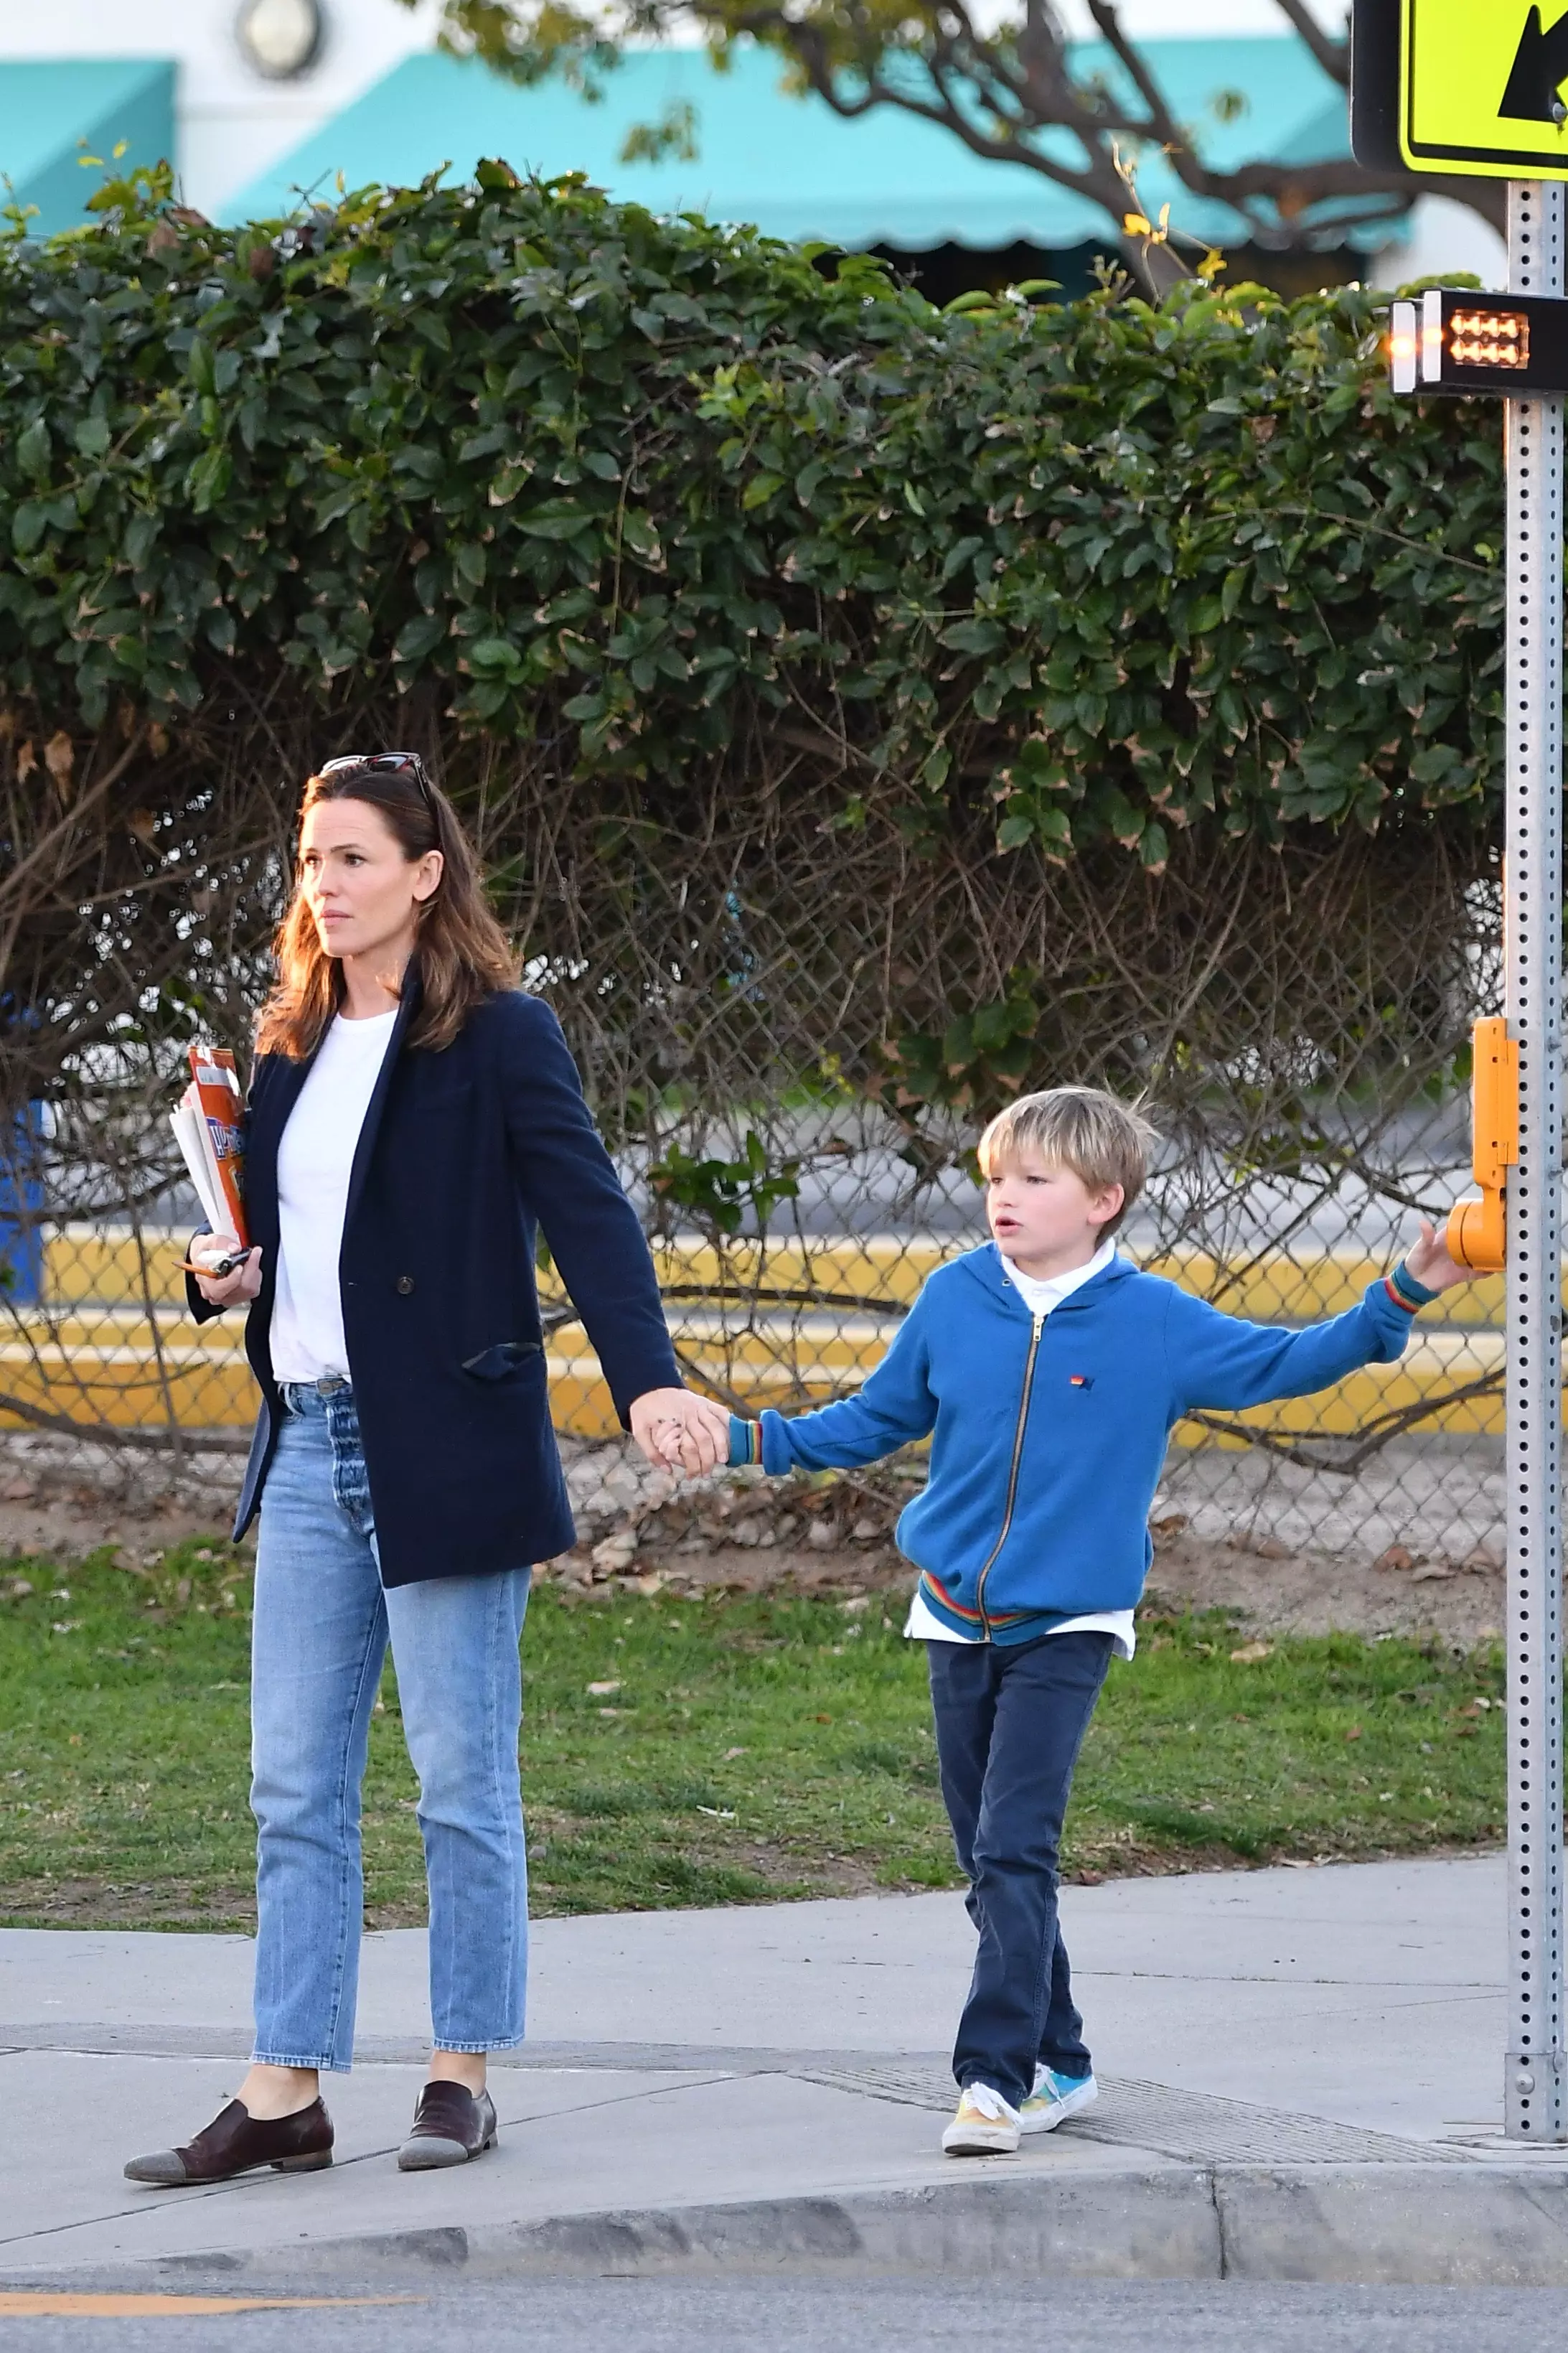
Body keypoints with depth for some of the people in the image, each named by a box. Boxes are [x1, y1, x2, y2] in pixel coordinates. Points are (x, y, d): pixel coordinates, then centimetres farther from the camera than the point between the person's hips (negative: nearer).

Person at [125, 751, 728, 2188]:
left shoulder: (499, 1035, -6)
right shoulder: (294, 1047, 14)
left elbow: (585, 1208, -17)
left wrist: (647, 1378, -31)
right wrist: (227, 1274, 1)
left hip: (446, 1455, -7)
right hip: (310, 1448, 7)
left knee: (463, 1782, 1)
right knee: (295, 1787, 5)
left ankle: (463, 2073, 11)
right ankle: (285, 2096, 6)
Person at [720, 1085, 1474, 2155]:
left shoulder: (1153, 1320, -6)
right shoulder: (954, 1299, 1)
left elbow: (1283, 1364, 2)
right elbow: (876, 1419, 14)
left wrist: (1402, 1298, -7)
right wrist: (754, 1440, 5)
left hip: (1067, 1632, -4)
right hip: (959, 1623, 4)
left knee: (1013, 1853, -16)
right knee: (992, 1864, 9)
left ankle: (998, 2076, -17)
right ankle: (1057, 2065, 21)